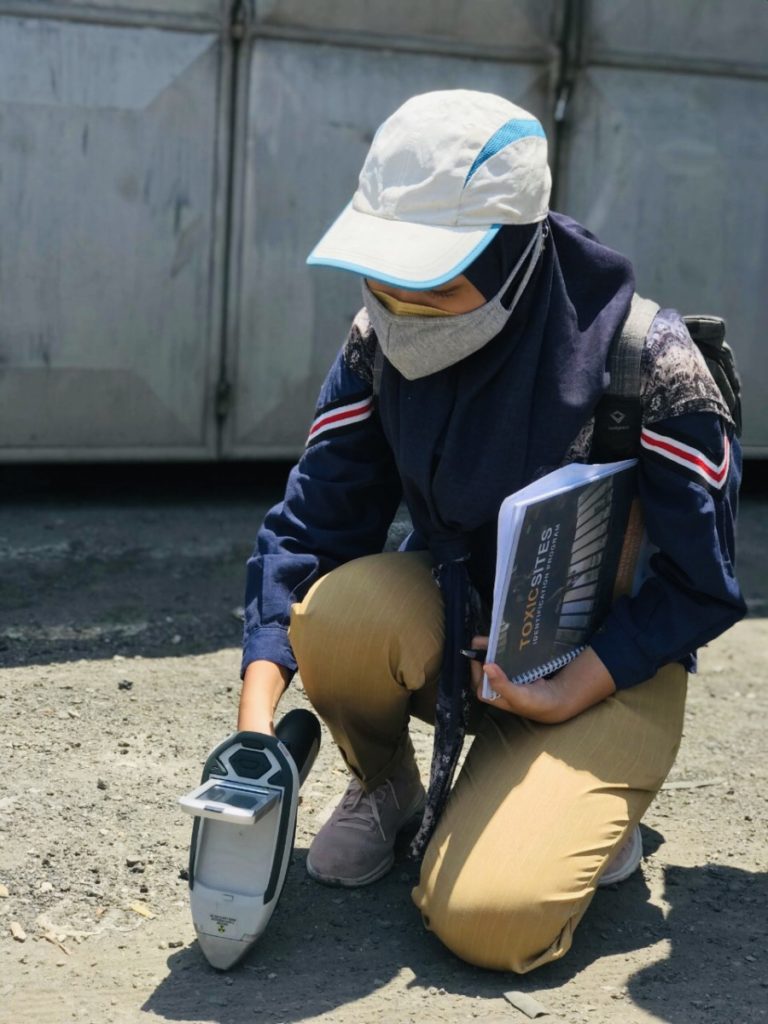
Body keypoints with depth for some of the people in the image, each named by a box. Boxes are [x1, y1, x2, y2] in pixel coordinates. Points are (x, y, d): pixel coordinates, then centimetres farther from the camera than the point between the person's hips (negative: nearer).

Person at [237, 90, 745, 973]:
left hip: (605, 668, -4)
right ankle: (385, 787, 2)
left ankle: (583, 800, 12)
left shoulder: (646, 361, -23)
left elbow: (697, 586, -14)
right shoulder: (379, 344, -11)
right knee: (338, 611, -32)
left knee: (488, 918, -24)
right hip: (455, 634, 4)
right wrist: (258, 715, -24)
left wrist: (567, 693, -24)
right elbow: (310, 525, -11)